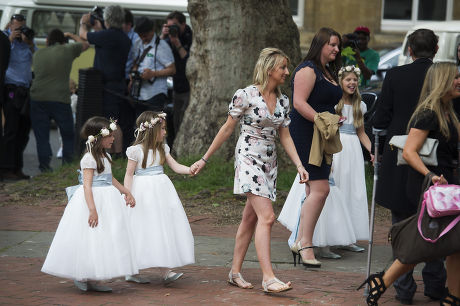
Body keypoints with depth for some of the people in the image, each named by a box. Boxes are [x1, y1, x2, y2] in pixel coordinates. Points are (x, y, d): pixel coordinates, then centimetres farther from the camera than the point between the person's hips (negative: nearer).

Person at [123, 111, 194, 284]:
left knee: (163, 230, 2)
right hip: (143, 191, -6)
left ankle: (166, 271, 3)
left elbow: (176, 166, 8)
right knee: (143, 229, -4)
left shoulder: (162, 149, 10)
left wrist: (190, 169, -10)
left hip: (161, 191, 6)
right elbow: (129, 174, -6)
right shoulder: (136, 150, -8)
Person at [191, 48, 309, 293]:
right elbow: (227, 129, -3)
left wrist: (299, 165, 3)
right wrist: (204, 159, 1)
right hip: (248, 159, -7)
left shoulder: (283, 102, 9)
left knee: (250, 219, 10)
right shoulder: (246, 95, -10)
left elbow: (285, 136, 14)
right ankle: (268, 278, -20)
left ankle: (235, 272, 19)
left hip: (269, 163, 7)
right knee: (267, 217, -17)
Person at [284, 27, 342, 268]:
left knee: (313, 190, 7)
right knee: (320, 189, -16)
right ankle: (305, 244, -16)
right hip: (305, 135, -10)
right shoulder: (308, 70, -10)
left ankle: (301, 241, 13)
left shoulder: (328, 72, 20)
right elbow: (299, 103, -20)